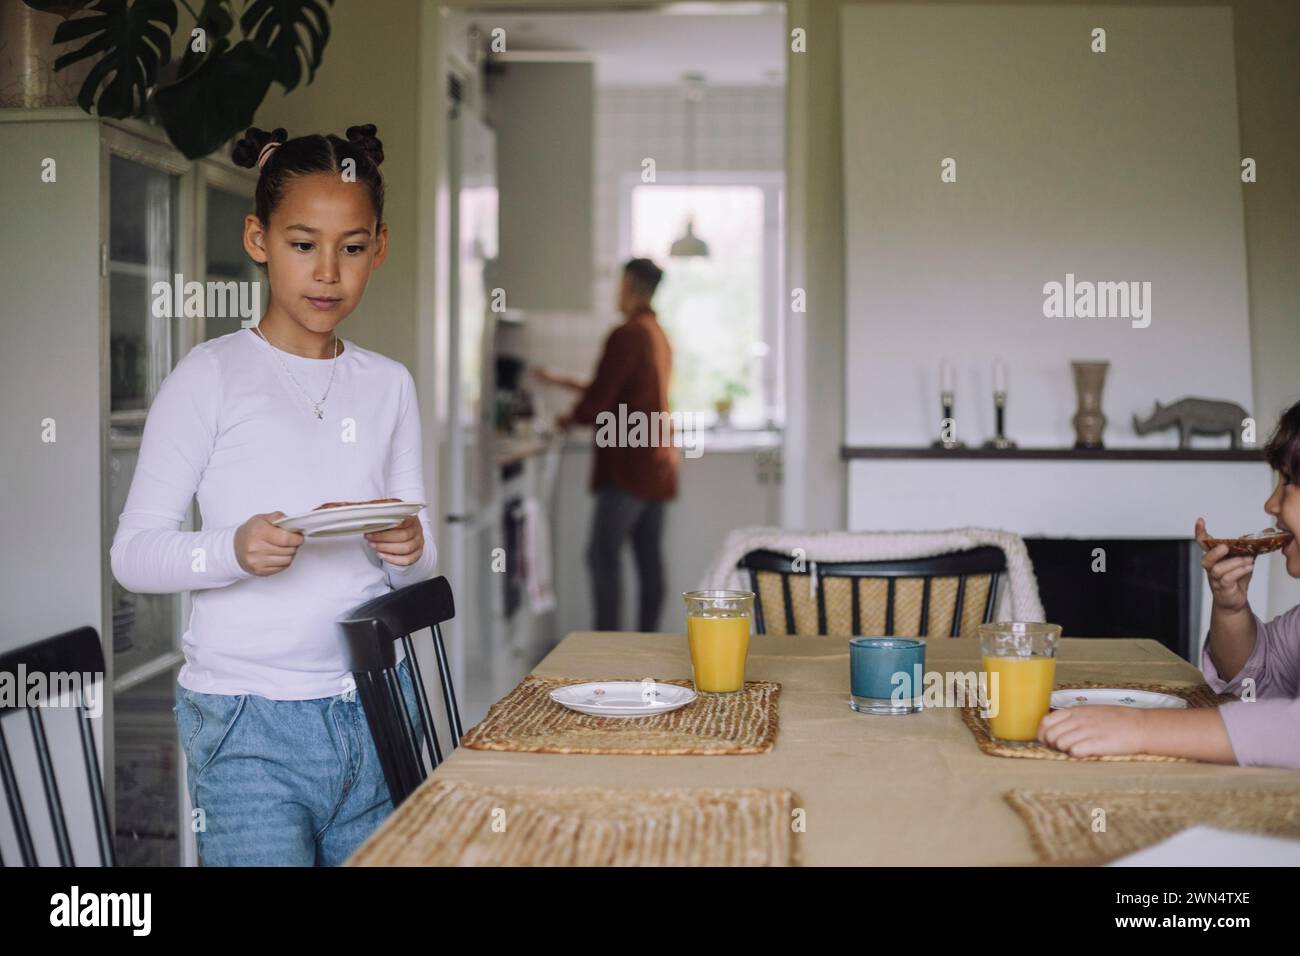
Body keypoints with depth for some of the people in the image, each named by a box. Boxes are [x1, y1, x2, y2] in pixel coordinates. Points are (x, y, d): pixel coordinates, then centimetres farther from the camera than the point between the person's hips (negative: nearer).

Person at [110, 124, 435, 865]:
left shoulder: (389, 385, 10)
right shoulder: (212, 377, -4)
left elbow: (420, 563, 11)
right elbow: (133, 553, -8)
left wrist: (411, 550, -11)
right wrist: (234, 551, -25)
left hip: (376, 708, 4)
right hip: (250, 723, -4)